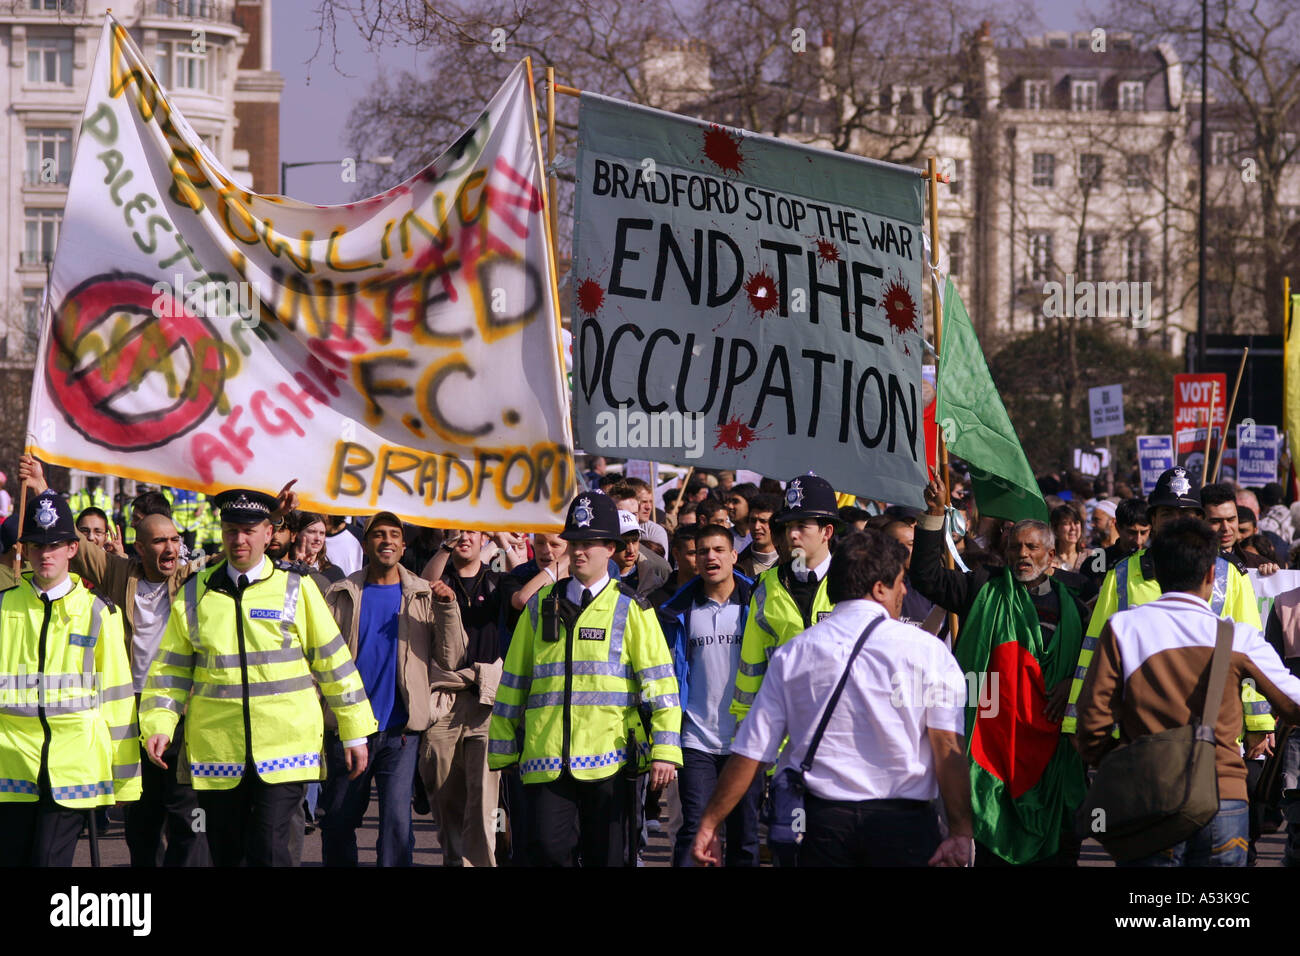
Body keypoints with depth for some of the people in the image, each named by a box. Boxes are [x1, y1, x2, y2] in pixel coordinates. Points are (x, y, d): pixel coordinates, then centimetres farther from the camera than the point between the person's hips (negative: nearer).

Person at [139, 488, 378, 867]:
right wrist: (158, 725, -4)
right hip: (216, 748, 3)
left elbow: (333, 662, 7)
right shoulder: (194, 594, 9)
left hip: (283, 748, -3)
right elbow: (172, 667, 11)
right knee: (225, 855, 7)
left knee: (269, 852, -13)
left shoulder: (297, 589, 3)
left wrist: (355, 732, 7)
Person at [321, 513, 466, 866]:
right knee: (338, 822, 8)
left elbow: (450, 657, -2)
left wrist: (447, 609, -15)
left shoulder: (424, 596, 6)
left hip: (401, 730, -1)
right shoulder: (342, 595, 7)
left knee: (397, 821, -10)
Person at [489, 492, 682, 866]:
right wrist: (502, 748, 17)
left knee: (605, 857, 2)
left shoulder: (631, 608, 5)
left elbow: (660, 681, 0)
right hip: (546, 759, 2)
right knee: (549, 849, -10)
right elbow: (514, 679, 19)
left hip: (608, 759, -2)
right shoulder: (542, 605, 14)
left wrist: (664, 750, -9)